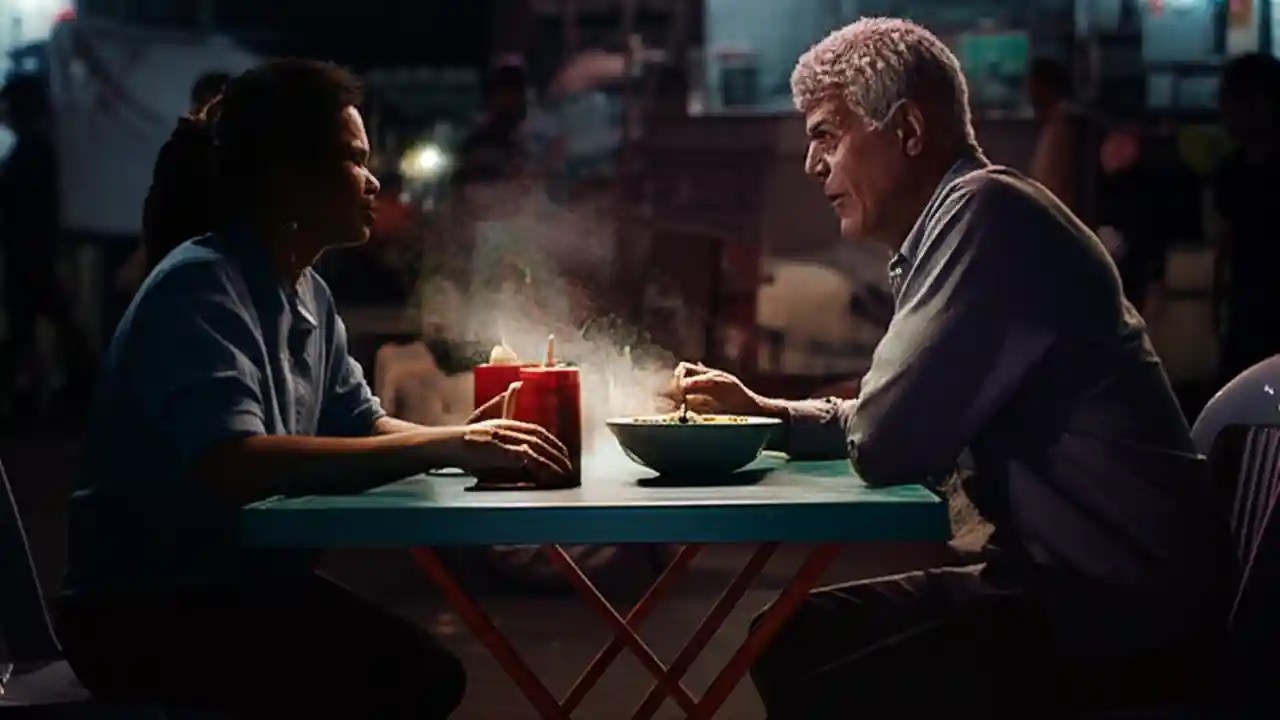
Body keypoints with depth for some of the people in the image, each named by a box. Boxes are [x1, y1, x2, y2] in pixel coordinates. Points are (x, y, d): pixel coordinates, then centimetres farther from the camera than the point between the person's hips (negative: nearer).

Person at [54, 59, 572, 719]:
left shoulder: (309, 295, 8)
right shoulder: (199, 287, -21)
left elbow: (363, 425, 15)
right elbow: (235, 465, -35)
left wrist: (471, 442, -6)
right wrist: (444, 447, -31)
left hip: (242, 582, 9)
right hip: (144, 614, -9)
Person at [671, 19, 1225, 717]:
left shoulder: (985, 212, -17)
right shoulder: (954, 218, 14)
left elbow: (883, 445, -20)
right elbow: (908, 425, 25)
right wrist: (765, 411, 18)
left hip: (1118, 610, -10)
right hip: (1068, 579, 10)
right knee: (787, 638, 12)